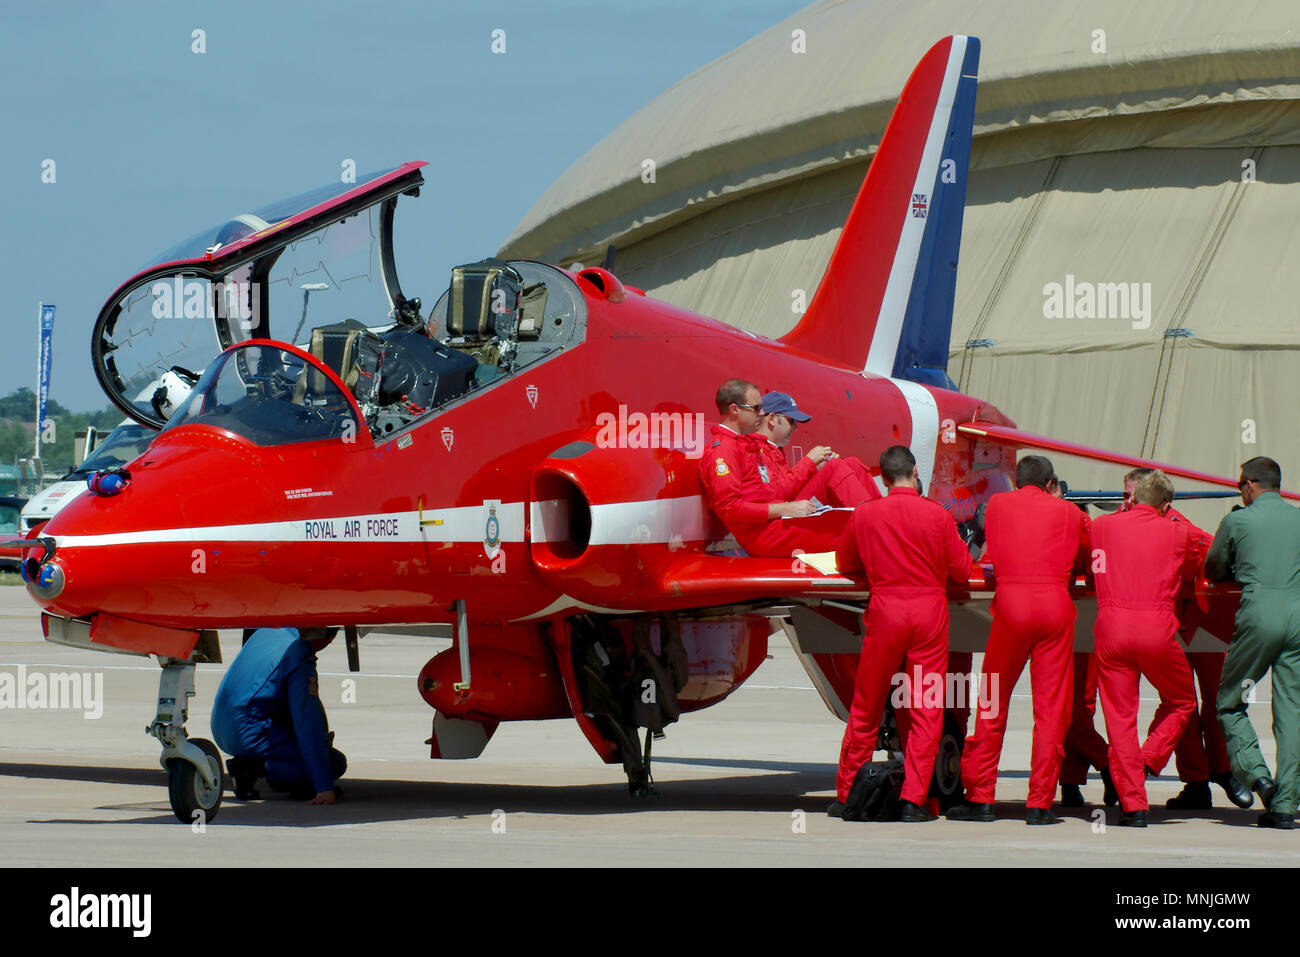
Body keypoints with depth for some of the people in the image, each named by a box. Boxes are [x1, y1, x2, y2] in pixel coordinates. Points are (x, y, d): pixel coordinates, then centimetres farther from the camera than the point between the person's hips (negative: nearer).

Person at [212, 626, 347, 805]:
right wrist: (324, 787, -20)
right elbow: (308, 726, -20)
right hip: (251, 735, -9)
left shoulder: (266, 631, 8)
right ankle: (254, 768, -12)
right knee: (336, 763, -6)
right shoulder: (300, 663, -16)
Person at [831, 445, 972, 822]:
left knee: (866, 709, 10)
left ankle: (846, 795, 17)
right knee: (926, 709, 3)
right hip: (930, 610, -1)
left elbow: (845, 563, 13)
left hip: (885, 609, 1)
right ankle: (914, 798, -2)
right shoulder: (938, 515, -5)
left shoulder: (865, 514, -1)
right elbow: (962, 571, 2)